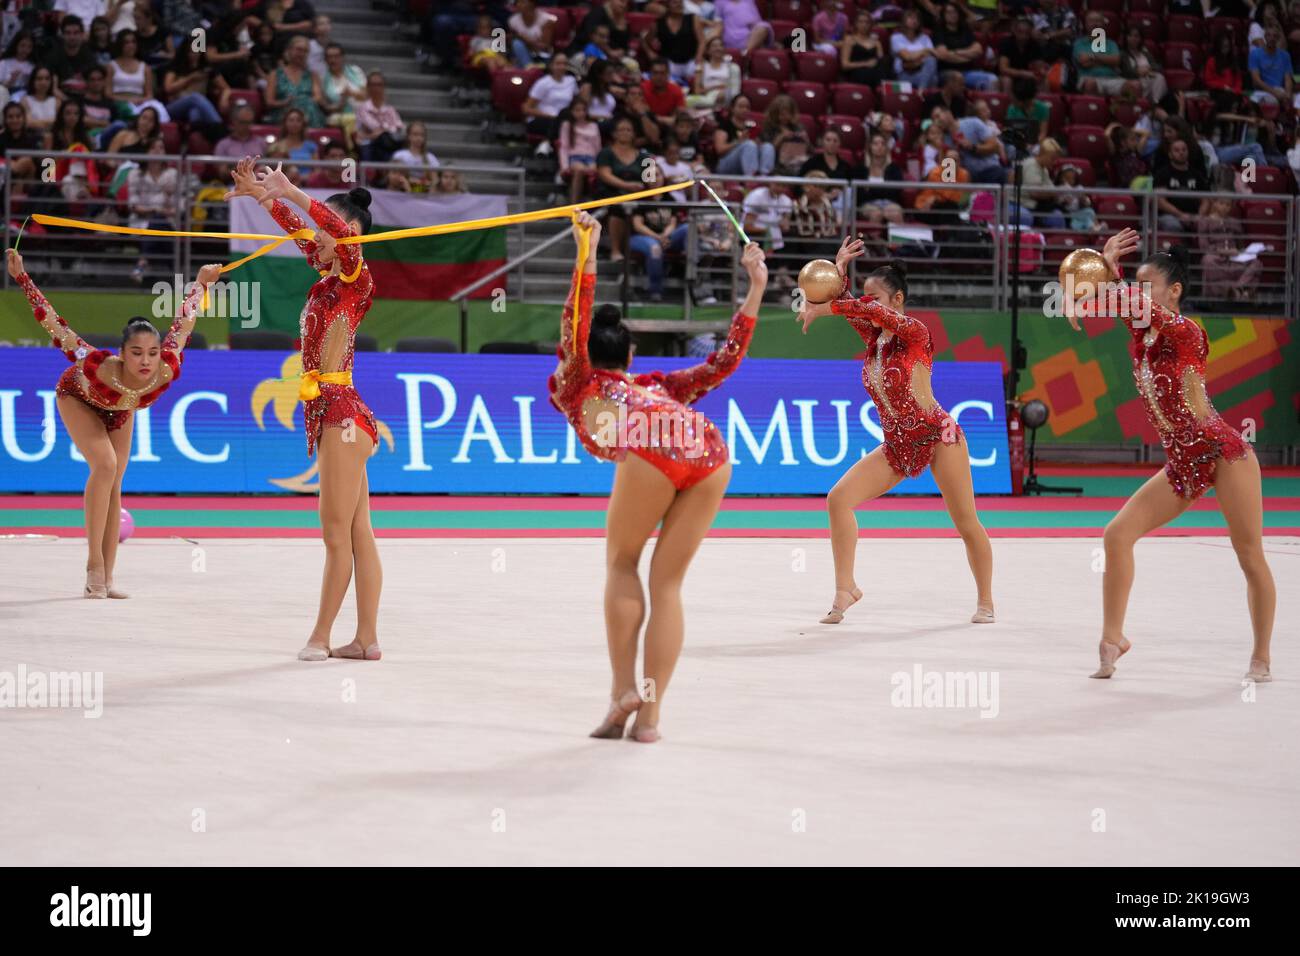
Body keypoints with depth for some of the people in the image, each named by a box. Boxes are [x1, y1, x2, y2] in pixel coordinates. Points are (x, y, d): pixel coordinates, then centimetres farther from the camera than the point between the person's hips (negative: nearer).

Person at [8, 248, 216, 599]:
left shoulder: (167, 372, -40)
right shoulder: (100, 368, -48)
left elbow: (183, 322, -23)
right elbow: (55, 325, -40)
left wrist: (201, 282, -7)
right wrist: (21, 277, -42)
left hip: (119, 408, 4)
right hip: (77, 397, -4)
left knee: (114, 483, 5)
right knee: (105, 465, -24)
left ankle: (106, 578, 12)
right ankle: (94, 565, -17)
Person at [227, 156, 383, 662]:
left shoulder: (356, 275, -9)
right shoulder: (328, 273, 14)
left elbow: (341, 230, -28)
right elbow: (301, 233, 29)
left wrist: (288, 191, -25)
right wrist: (262, 195, 23)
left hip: (341, 412, -9)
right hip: (331, 413, 9)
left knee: (338, 534, -3)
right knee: (357, 534, 8)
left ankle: (321, 636, 1)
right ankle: (366, 638, 9)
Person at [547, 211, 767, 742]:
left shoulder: (575, 386, 29)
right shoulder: (654, 386, 40)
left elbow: (574, 323, 14)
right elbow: (724, 361, 36)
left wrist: (586, 257, 13)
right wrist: (754, 292, 41)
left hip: (653, 449, -4)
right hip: (709, 448, 4)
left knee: (621, 564, 18)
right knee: (667, 583, 12)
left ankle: (623, 691, 9)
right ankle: (649, 715, 8)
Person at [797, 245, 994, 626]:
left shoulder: (914, 332, -14)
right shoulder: (873, 336, 7)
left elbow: (875, 312, -32)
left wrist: (822, 308, -33)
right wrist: (840, 269, -13)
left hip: (938, 435, -6)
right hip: (896, 445, 6)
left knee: (966, 523, -1)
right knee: (839, 498, -11)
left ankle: (985, 601, 16)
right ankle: (845, 588, -5)